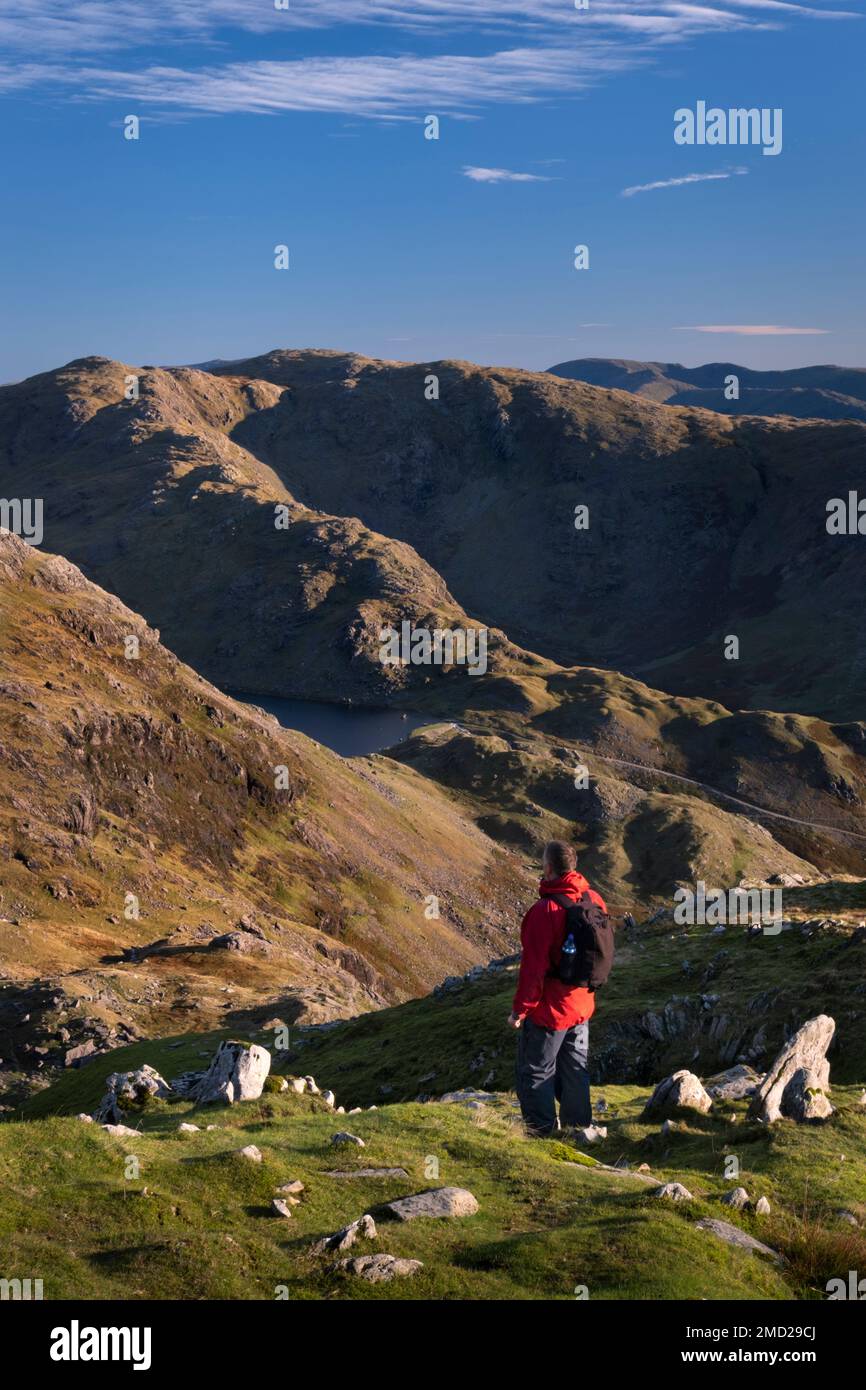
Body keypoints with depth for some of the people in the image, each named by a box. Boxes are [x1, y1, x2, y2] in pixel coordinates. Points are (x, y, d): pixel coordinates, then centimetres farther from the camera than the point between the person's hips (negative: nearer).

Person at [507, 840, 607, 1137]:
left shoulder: (545, 910, -25)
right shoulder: (594, 901, -2)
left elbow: (534, 967, -23)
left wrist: (520, 1009, -12)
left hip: (548, 1010, -7)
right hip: (582, 1006, 7)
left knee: (536, 1074, 7)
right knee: (575, 1071, 19)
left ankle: (542, 1133, 11)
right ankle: (578, 1129, 29)